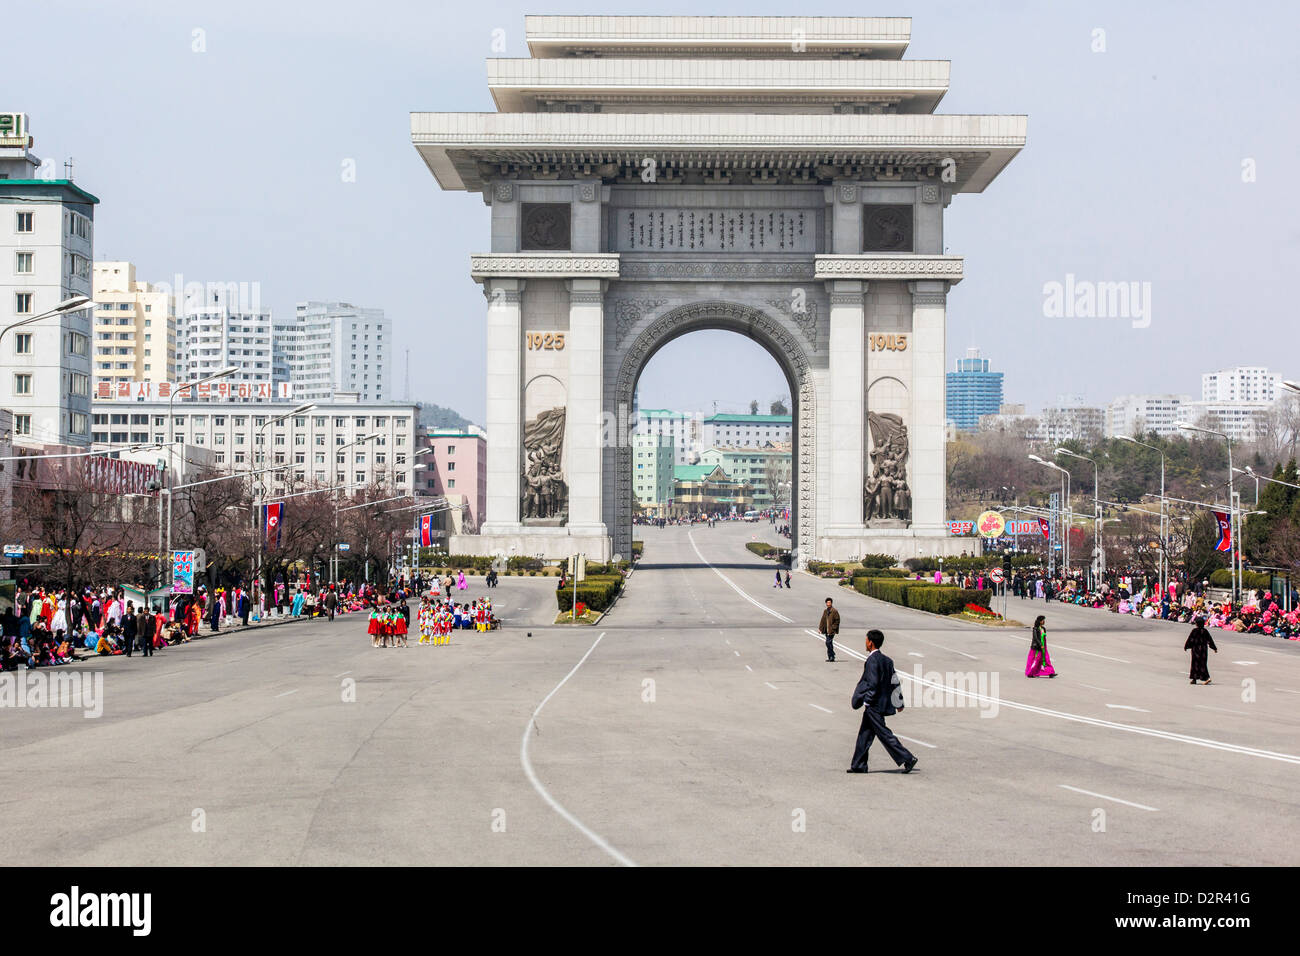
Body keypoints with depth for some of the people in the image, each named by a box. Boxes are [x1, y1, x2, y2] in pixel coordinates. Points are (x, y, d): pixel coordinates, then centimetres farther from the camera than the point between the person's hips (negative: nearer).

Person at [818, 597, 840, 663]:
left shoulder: (834, 611, -7)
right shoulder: (825, 611, 14)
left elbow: (837, 621, -9)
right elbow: (823, 620, 18)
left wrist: (833, 628, -16)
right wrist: (820, 628, 11)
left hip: (831, 630, -7)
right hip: (826, 630, 7)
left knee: (828, 643, -16)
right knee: (829, 643, 11)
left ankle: (831, 657, -9)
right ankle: (831, 657, 16)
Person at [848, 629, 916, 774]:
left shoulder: (872, 660, -17)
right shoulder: (886, 660, 11)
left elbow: (873, 683, -22)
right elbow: (895, 681, 14)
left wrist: (866, 702, -16)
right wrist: (899, 701, 18)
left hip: (874, 705, -10)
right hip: (883, 703, 10)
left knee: (884, 734, -6)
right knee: (865, 734, 14)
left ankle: (907, 759, -8)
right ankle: (859, 765, 18)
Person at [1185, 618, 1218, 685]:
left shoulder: (1194, 630, -11)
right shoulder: (1205, 631, 1)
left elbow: (1190, 639, -8)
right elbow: (1210, 640, 6)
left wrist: (1186, 647, 4)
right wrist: (1214, 648, 13)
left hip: (1196, 649, -3)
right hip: (1203, 649, 4)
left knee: (1195, 663, 4)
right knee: (1203, 663, 7)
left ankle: (1194, 678, 4)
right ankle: (1207, 677, -6)